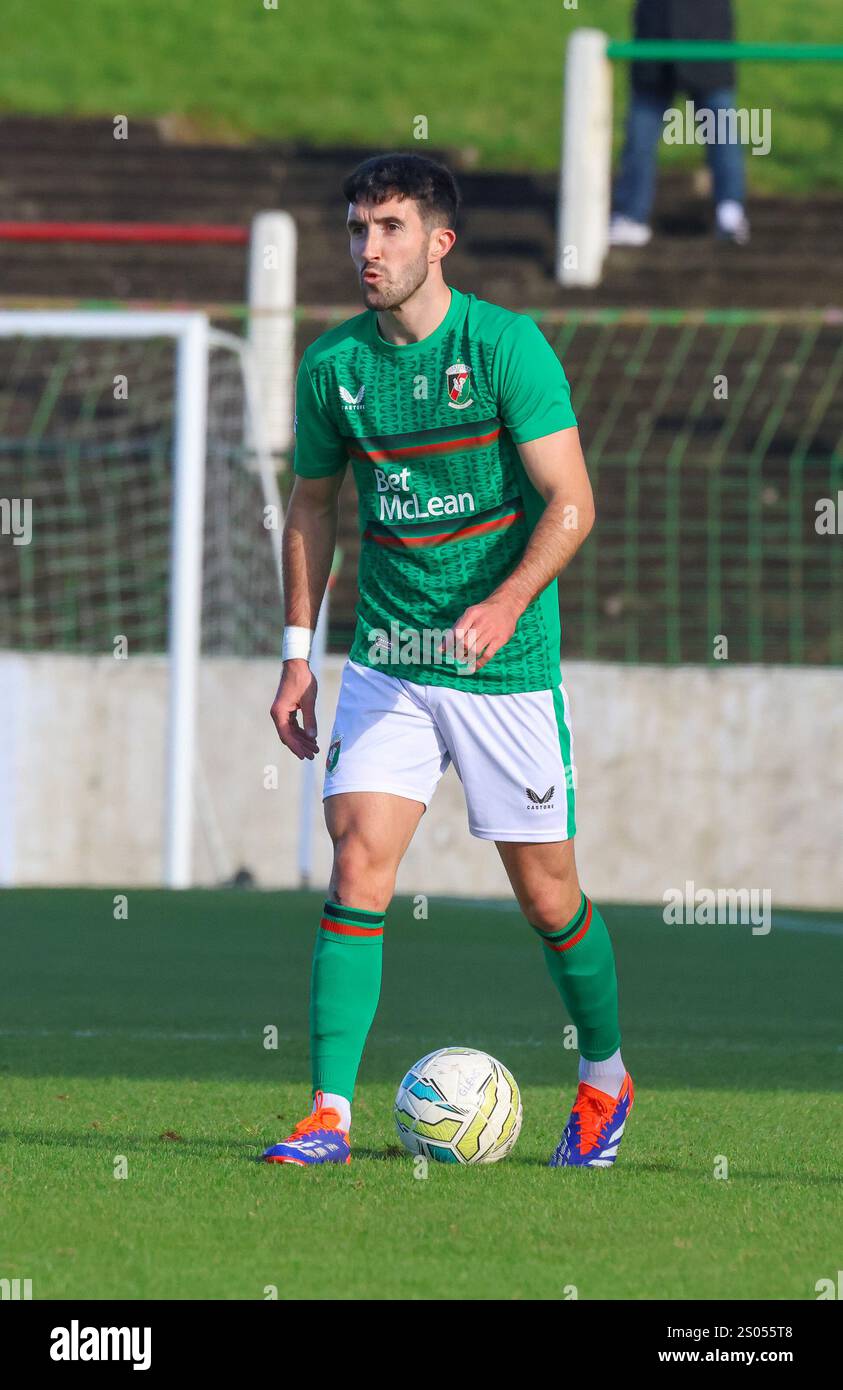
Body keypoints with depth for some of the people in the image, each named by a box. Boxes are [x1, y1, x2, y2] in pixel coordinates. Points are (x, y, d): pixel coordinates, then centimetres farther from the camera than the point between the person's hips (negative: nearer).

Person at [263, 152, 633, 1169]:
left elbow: (571, 502, -14)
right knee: (357, 867, -13)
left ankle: (605, 1078, 31)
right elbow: (312, 505, 16)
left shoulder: (507, 345, -11)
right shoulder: (333, 364, 2)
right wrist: (298, 654, 12)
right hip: (387, 664, 3)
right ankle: (330, 1114, -13)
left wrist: (508, 602, -29)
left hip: (506, 668, -3)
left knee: (547, 898, 6)